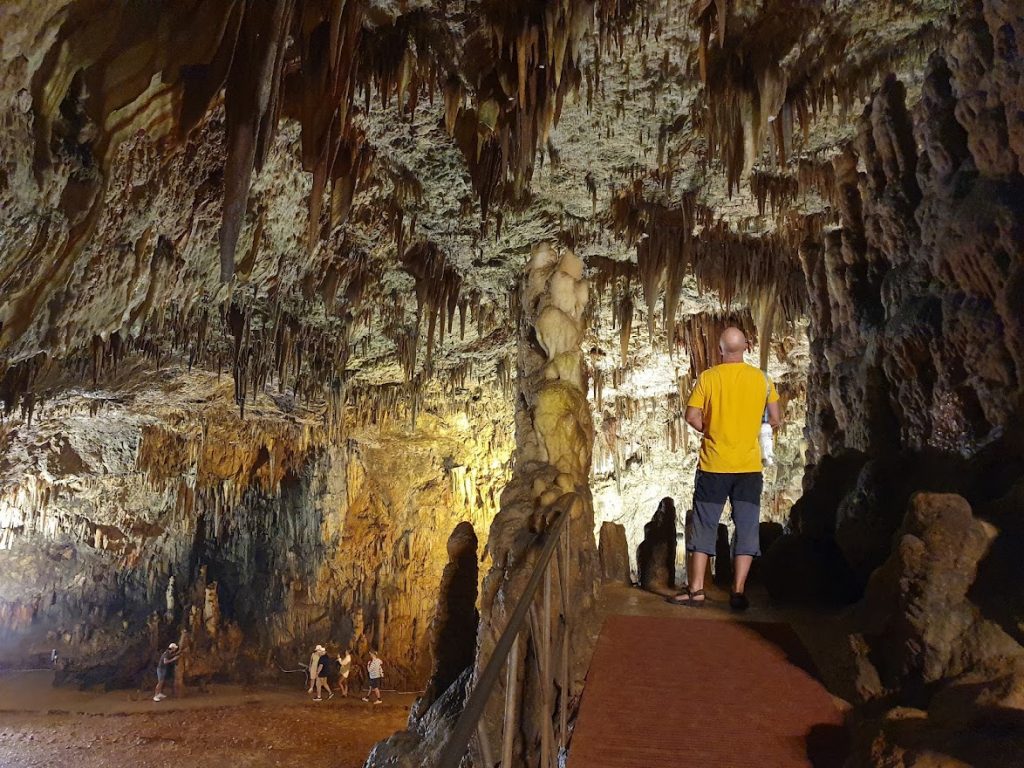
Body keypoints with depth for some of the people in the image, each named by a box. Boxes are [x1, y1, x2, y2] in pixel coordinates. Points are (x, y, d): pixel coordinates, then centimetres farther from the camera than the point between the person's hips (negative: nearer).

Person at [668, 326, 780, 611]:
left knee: (704, 527, 6)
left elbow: (692, 417, -7)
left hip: (714, 465, -1)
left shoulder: (707, 378, -4)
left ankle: (696, 590, 7)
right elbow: (774, 421, 5)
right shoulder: (761, 379, 0)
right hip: (749, 466, 1)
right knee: (746, 529, 8)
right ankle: (738, 592, 8)